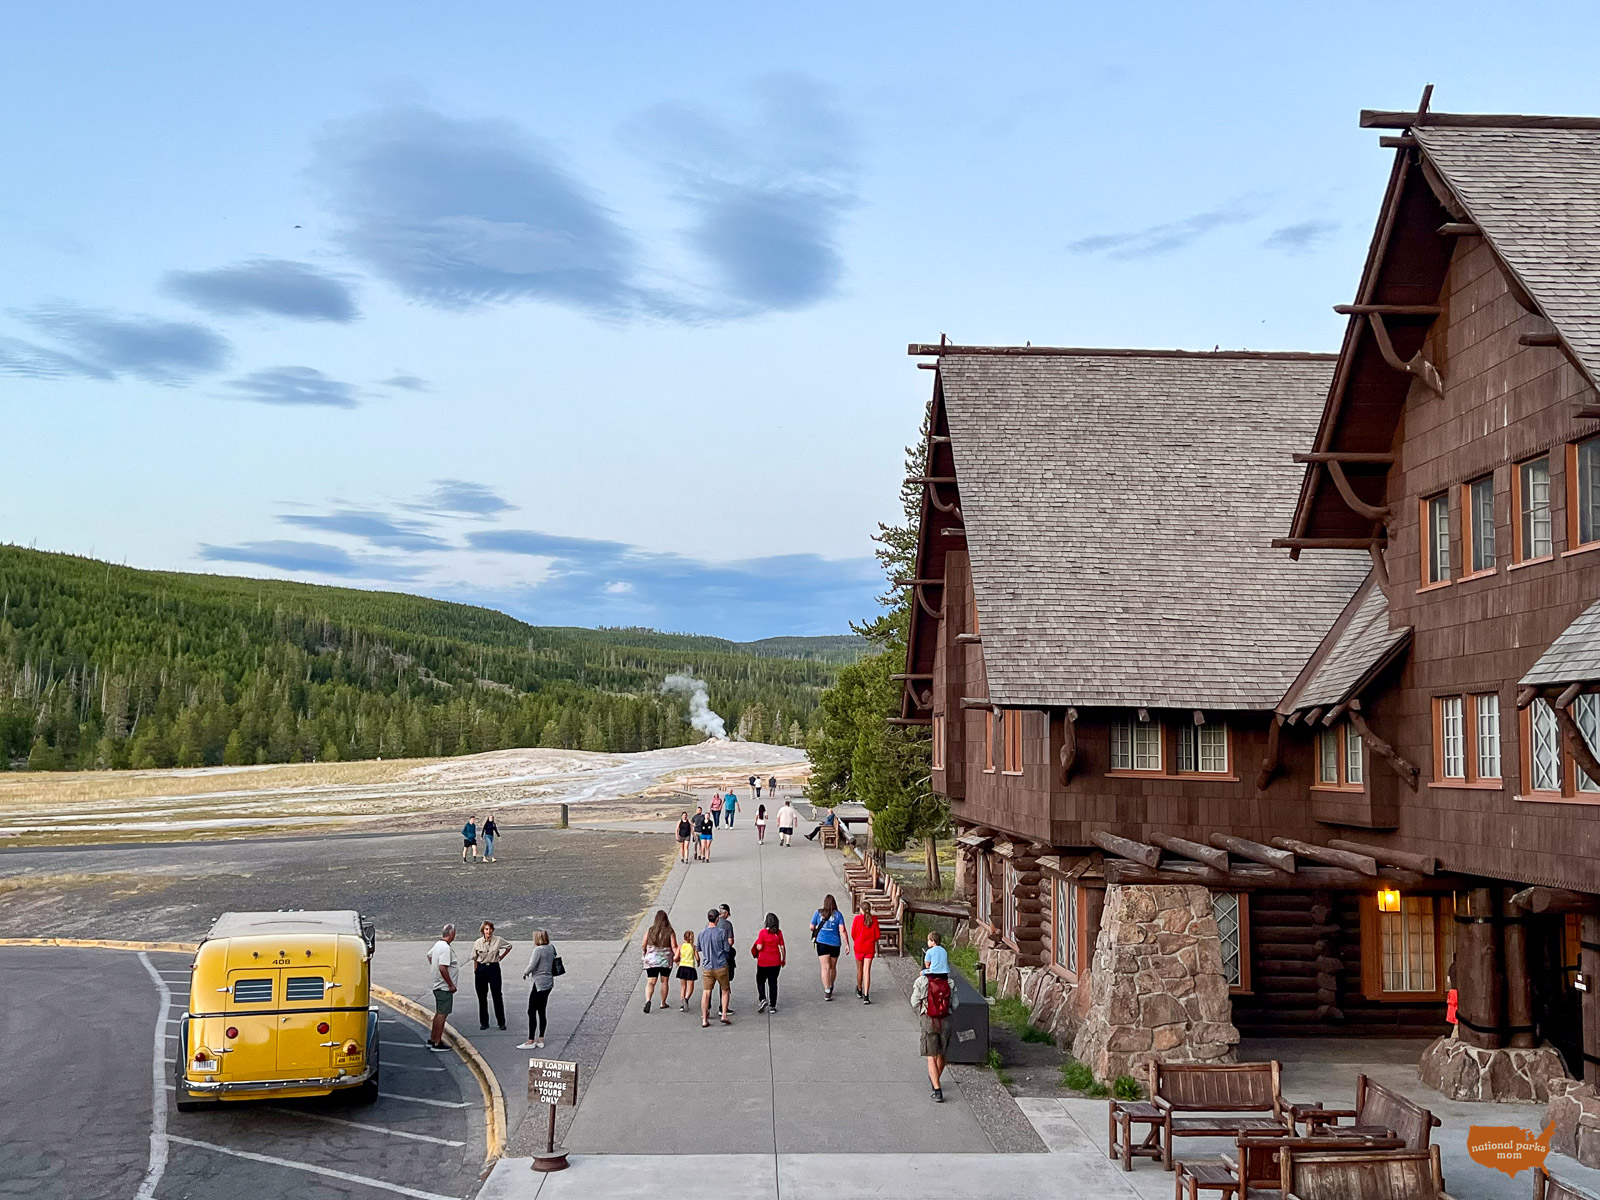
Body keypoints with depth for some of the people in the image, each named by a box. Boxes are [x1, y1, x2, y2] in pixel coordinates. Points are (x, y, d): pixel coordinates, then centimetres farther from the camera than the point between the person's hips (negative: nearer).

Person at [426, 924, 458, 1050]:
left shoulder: (438, 944, 10)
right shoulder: (445, 948, -22)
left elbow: (429, 955, 30)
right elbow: (442, 968, -28)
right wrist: (451, 984, -21)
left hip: (438, 986, 10)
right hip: (445, 987, -10)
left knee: (439, 1013, 17)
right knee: (442, 1014, -5)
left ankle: (432, 1040, 24)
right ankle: (437, 1043, -2)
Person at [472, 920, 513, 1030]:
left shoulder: (498, 940, -6)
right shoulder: (478, 943, -5)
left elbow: (509, 946, 12)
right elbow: (475, 959, 2)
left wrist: (500, 957, 6)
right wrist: (475, 972, -1)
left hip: (494, 968, -1)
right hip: (481, 969, 1)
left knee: (497, 996, 0)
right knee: (482, 997, 5)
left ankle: (501, 1022, 8)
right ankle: (484, 1022, 15)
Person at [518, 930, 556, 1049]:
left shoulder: (538, 950, -17)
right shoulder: (551, 948, 6)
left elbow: (532, 966, -21)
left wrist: (525, 973, 1)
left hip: (540, 983, -8)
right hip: (549, 982, 8)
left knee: (532, 1012, -1)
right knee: (542, 1012, 13)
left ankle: (530, 1041, 2)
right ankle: (540, 1040, 17)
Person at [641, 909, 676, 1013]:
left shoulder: (650, 930, -3)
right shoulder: (670, 932, -7)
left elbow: (643, 945, 4)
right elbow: (674, 947, -12)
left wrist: (644, 954, 21)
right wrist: (676, 956, -1)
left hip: (651, 960, 0)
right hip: (666, 960, 0)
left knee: (650, 982, -1)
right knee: (664, 982, 15)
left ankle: (648, 1000, -24)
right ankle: (663, 1003, 23)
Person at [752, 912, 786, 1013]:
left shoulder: (763, 932, -12)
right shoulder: (779, 933, -3)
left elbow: (759, 947, -15)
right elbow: (783, 947, -1)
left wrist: (756, 944, 7)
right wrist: (784, 959, 11)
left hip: (763, 961, -2)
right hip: (775, 961, 3)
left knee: (760, 981, 14)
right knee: (773, 982, 9)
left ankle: (762, 999, -5)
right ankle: (772, 1005, 9)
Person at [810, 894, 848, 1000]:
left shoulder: (818, 913, -1)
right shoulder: (837, 914, -2)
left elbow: (812, 927, 4)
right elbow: (842, 930, -8)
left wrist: (815, 931, 26)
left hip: (822, 942, -1)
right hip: (835, 943, 1)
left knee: (825, 967, -5)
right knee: (833, 967, 19)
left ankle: (827, 992, -16)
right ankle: (830, 988, 37)